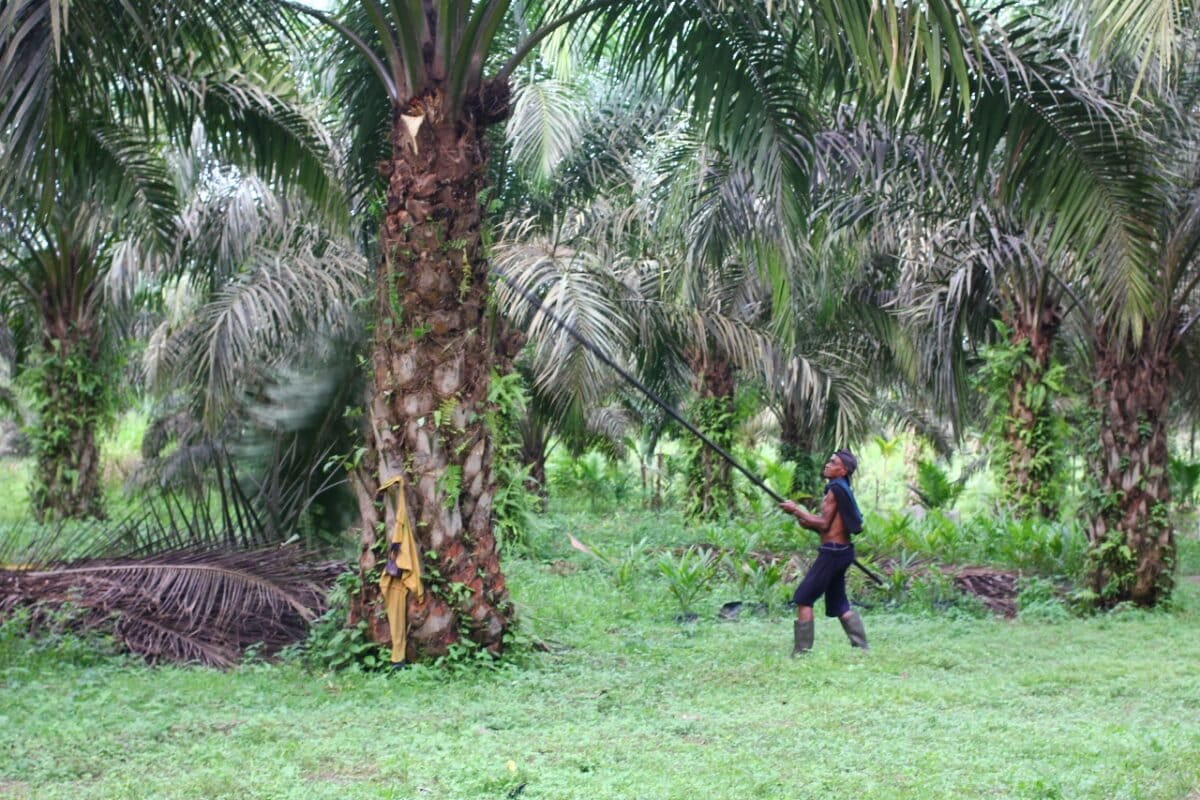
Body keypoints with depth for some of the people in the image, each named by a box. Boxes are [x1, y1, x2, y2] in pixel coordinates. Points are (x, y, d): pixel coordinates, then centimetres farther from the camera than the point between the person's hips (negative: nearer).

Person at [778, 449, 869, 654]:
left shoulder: (835, 489, -13)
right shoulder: (843, 489, 16)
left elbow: (824, 524, -15)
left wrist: (796, 510, -10)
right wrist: (807, 521, 8)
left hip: (831, 552, -10)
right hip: (841, 551, 10)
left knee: (803, 599, -6)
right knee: (839, 605, 15)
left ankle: (802, 651, -6)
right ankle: (861, 648, 13)